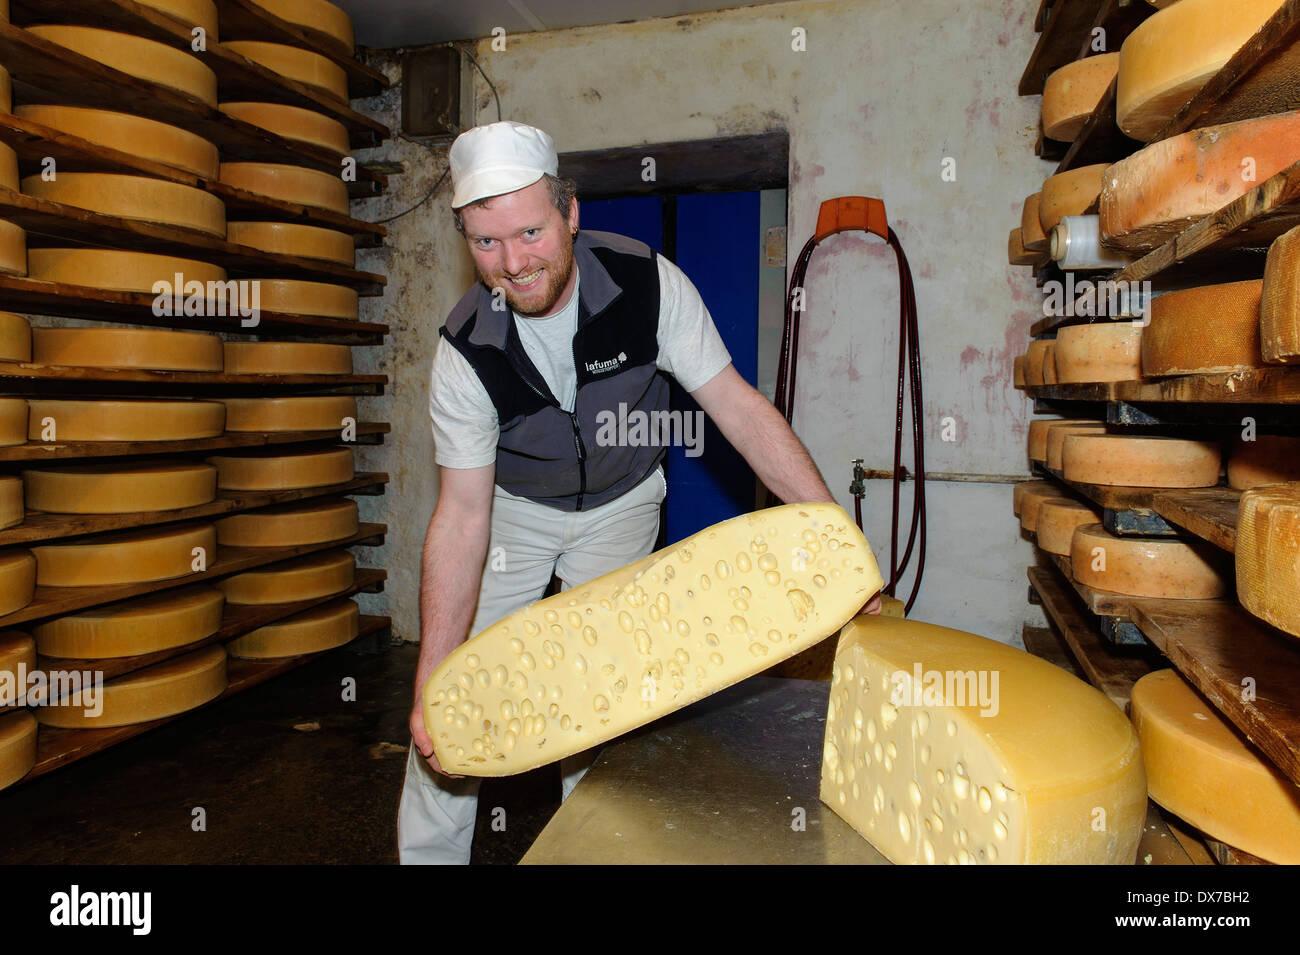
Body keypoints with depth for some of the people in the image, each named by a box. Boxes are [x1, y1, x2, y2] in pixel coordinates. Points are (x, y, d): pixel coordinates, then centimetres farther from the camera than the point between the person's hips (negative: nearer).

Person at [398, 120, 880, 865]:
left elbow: (739, 409, -24)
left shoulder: (648, 283, -26)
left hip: (621, 505, 0)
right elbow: (463, 514, -23)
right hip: (514, 507, 1)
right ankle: (429, 850, 22)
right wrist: (433, 679, -28)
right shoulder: (466, 350, -25)